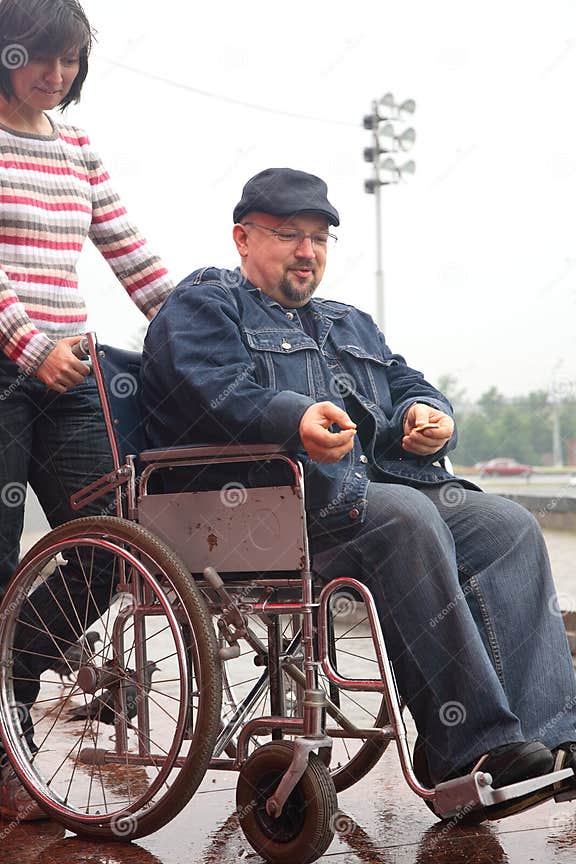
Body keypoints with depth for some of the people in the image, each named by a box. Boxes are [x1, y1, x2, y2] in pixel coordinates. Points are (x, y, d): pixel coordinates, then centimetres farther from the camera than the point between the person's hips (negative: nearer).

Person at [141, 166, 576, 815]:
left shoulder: (351, 325, 35)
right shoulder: (203, 304, 9)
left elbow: (407, 385, 29)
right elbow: (214, 391, -11)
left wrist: (426, 417, 2)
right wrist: (295, 419, -30)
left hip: (379, 483, 8)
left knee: (509, 528, -12)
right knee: (406, 517, -33)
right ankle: (470, 743, -35)